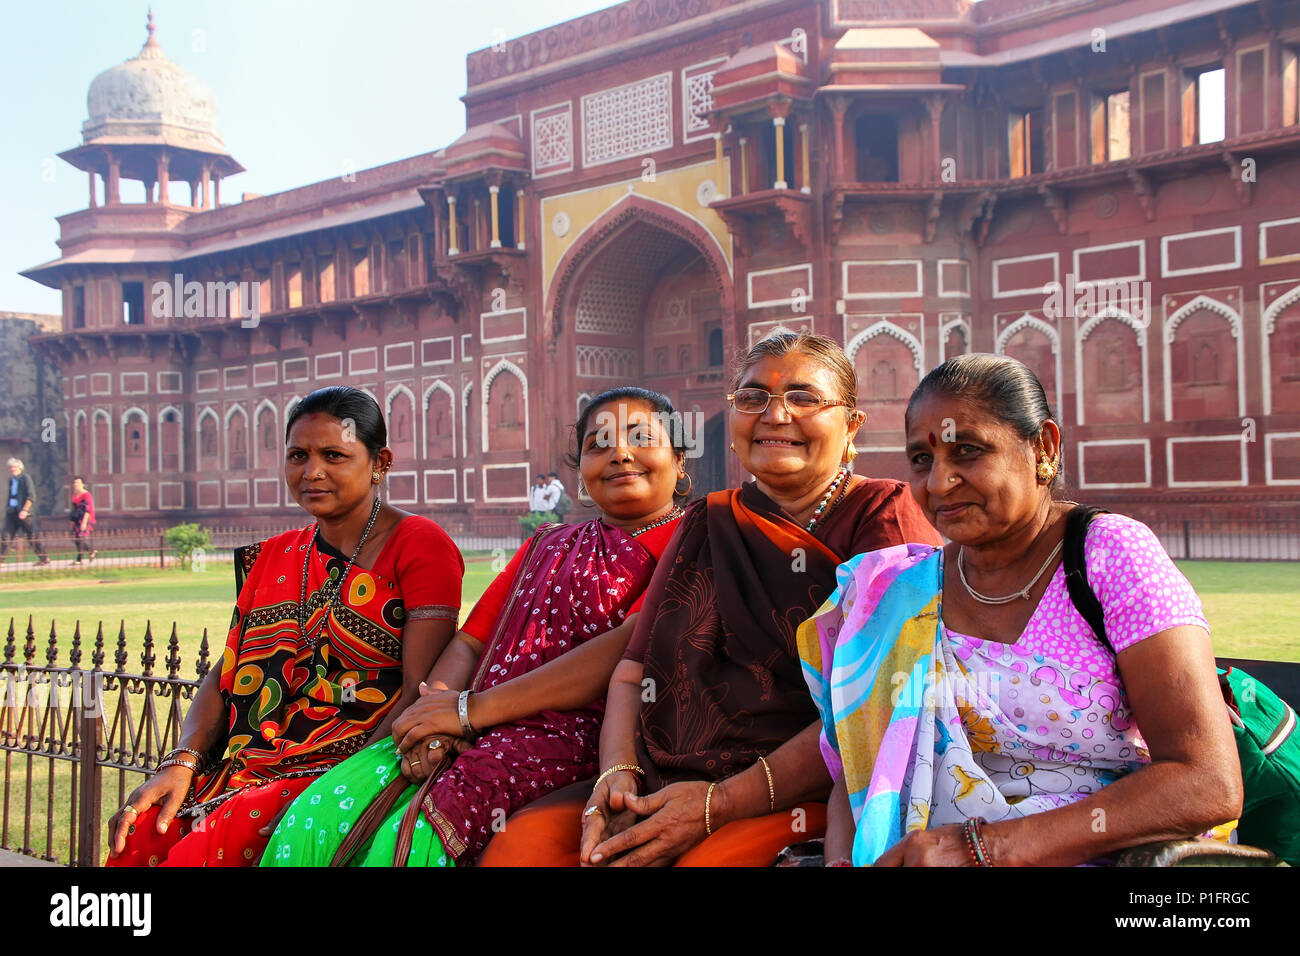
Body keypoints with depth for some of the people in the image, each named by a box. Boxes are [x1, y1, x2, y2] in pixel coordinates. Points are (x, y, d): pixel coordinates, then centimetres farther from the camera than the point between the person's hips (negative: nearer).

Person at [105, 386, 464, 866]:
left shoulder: (418, 544, -2)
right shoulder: (272, 557, 19)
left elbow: (423, 691, -11)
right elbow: (225, 674, 15)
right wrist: (182, 763, -2)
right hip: (253, 767, 6)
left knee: (208, 845, -28)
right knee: (137, 837, -20)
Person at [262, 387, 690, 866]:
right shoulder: (546, 545, 27)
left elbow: (628, 647, -13)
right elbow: (471, 641, 18)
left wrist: (473, 709, -15)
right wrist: (431, 717, -6)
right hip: (480, 734, 6)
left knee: (411, 837, -30)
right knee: (315, 818, -16)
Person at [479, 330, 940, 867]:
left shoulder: (883, 516, 1)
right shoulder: (707, 524, 19)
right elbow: (636, 667, 14)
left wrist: (725, 801, -17)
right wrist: (617, 772, -8)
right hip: (669, 788, 5)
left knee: (713, 859, -36)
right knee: (517, 844, -18)